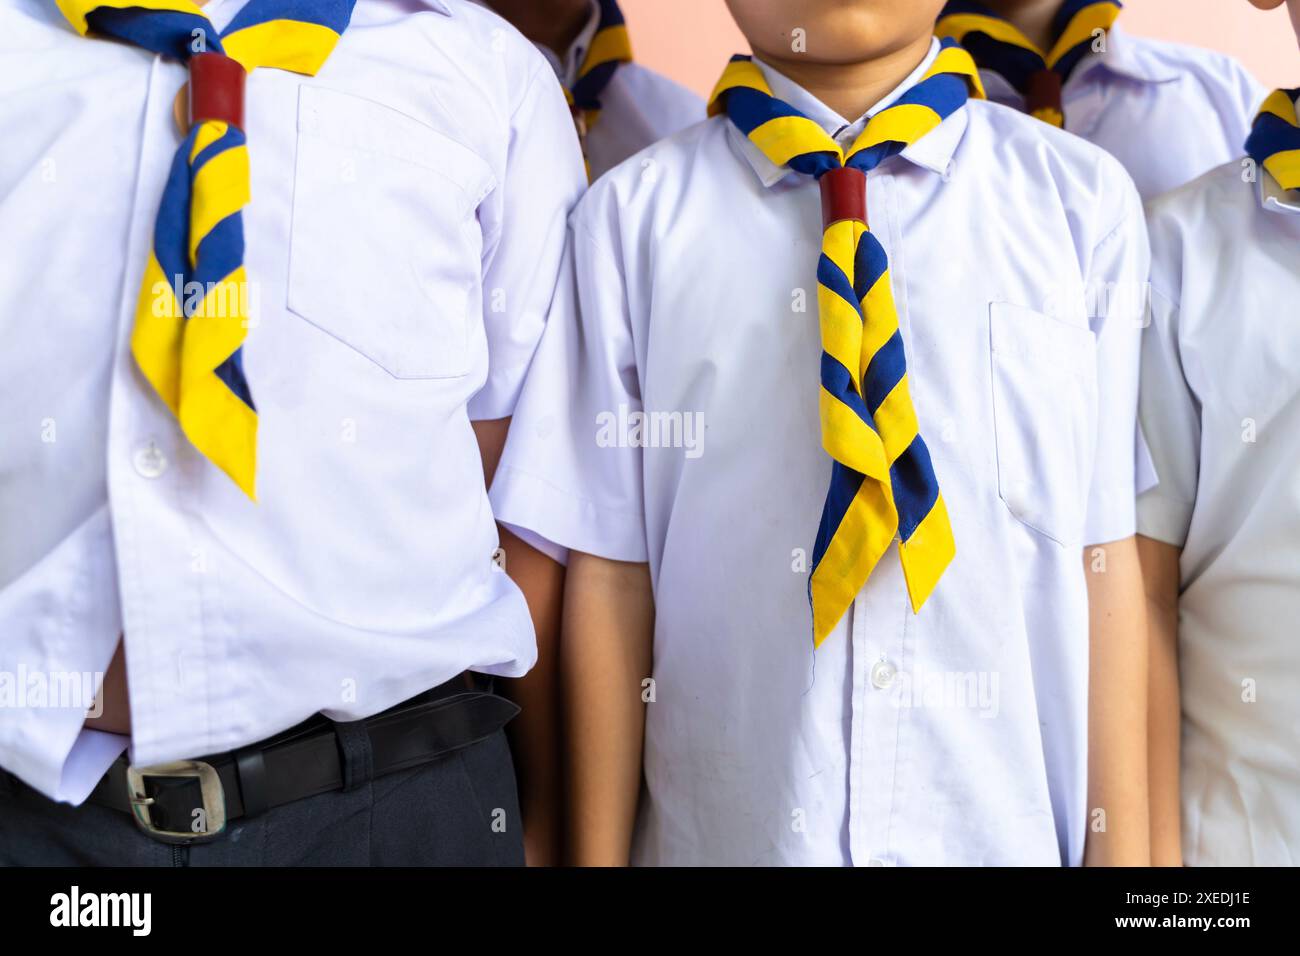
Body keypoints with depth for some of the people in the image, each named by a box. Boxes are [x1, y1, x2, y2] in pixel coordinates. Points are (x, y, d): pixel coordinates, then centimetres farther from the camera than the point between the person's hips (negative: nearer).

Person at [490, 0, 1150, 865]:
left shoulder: (1083, 201, -3)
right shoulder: (634, 216, -5)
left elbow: (1107, 552, -4)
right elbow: (610, 566, -4)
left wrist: (1123, 848, -3)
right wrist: (598, 853, 0)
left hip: (1010, 826, 1)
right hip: (722, 828, 0)